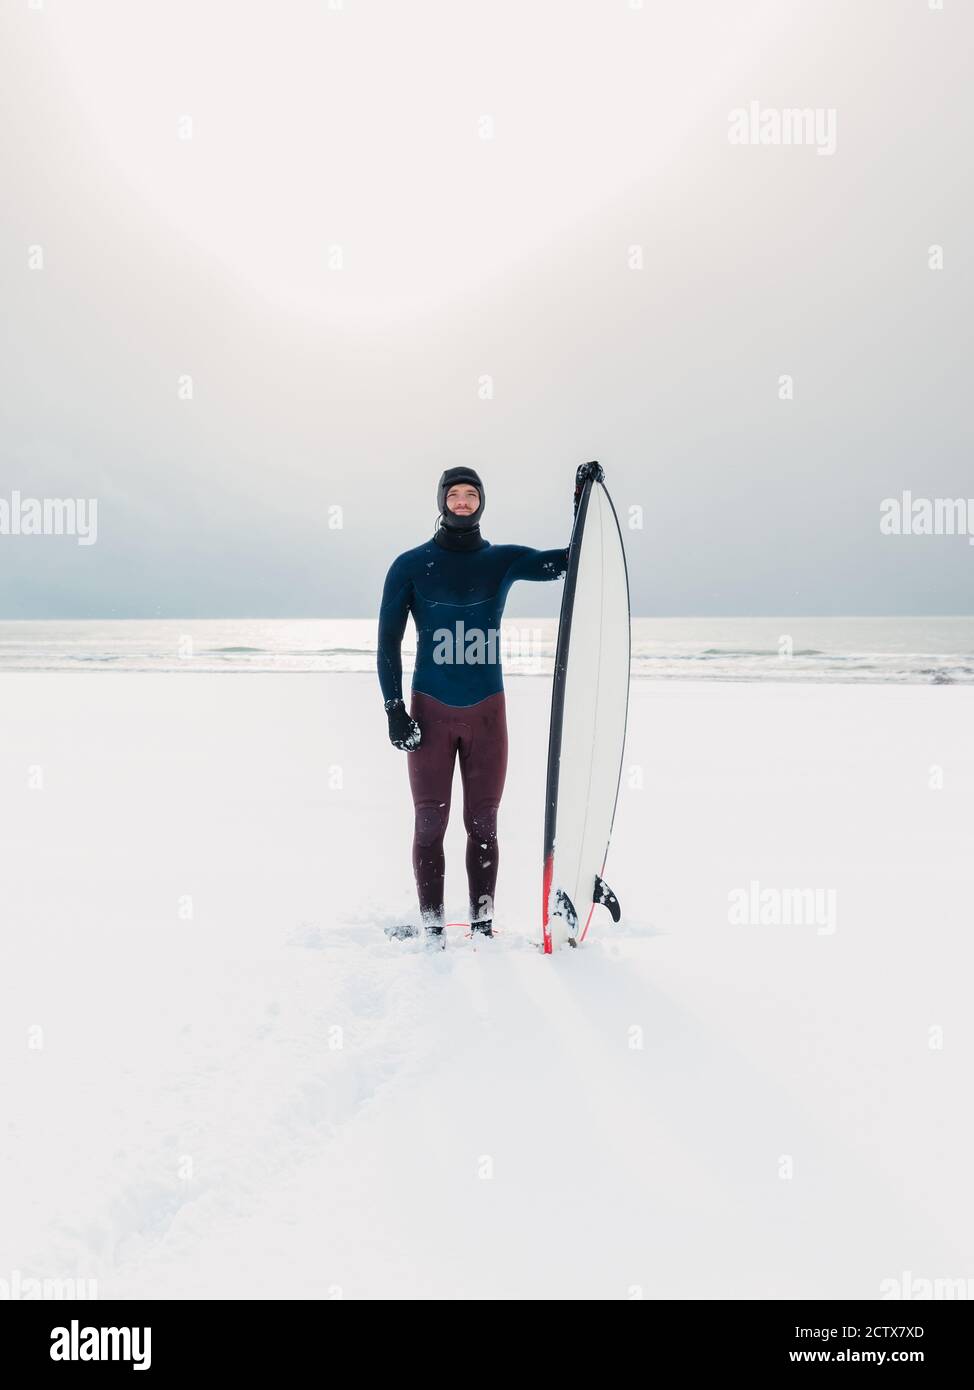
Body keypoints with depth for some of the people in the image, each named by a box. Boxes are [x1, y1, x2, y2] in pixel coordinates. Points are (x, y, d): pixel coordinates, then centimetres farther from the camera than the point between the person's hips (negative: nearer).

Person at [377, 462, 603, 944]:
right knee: (430, 823, 0)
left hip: (487, 710, 1)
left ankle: (483, 925, 12)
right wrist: (394, 710, -4)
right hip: (430, 710, -1)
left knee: (483, 823, 4)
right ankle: (431, 928, 7)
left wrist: (583, 498, -7)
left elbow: (572, 559, 3)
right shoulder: (411, 566, 3)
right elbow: (388, 640, 3)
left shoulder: (503, 560, 8)